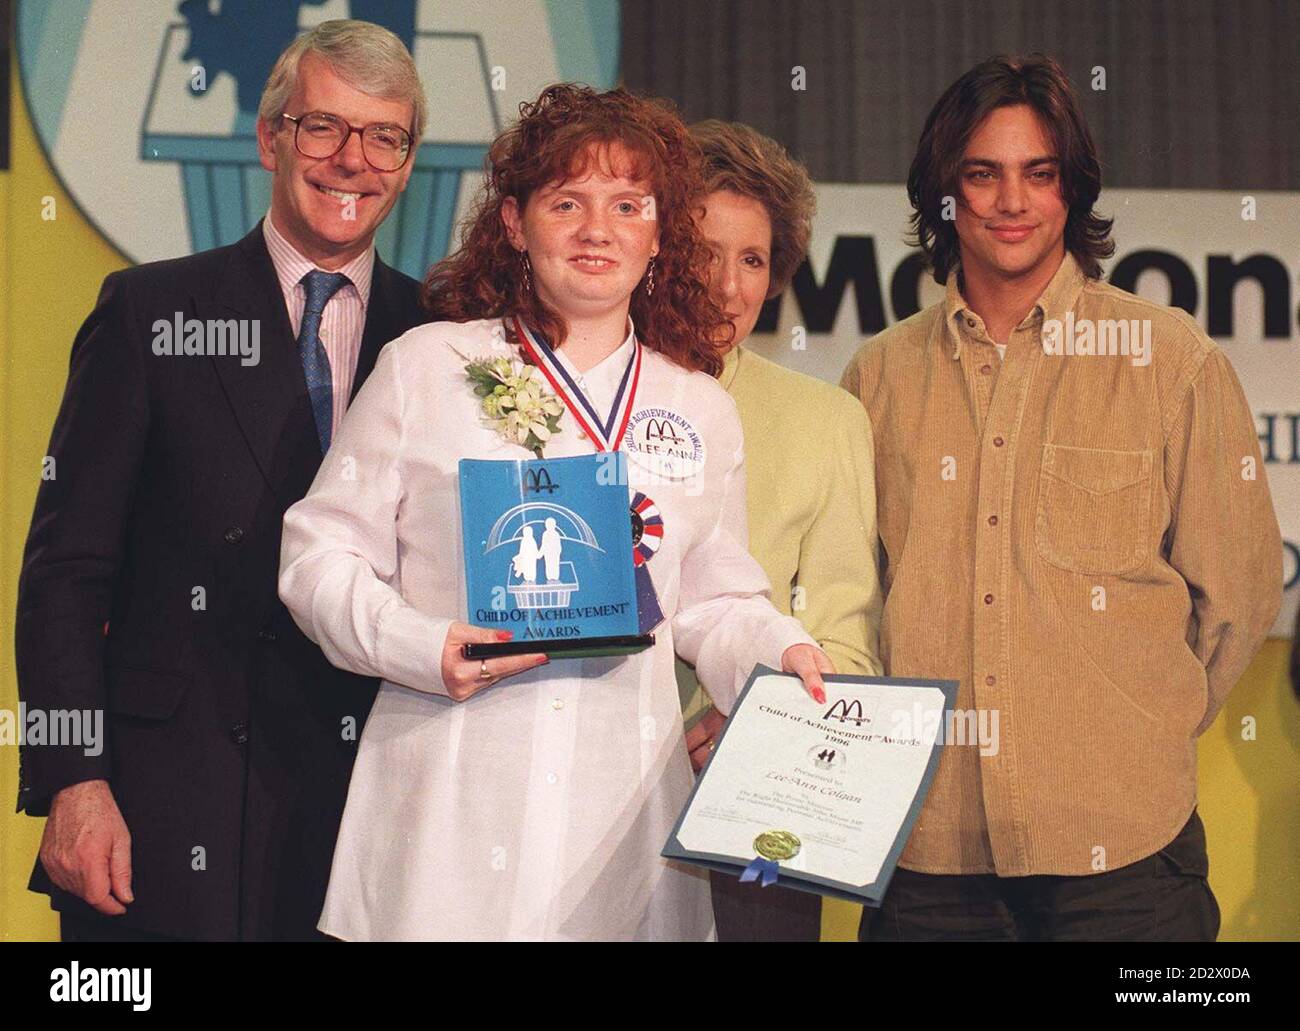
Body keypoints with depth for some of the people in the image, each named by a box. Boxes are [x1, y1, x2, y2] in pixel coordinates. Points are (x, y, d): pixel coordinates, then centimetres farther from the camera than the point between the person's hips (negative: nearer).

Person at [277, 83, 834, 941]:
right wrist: (424, 648, -12)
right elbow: (321, 557, 4)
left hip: (626, 806, 3)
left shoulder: (702, 411, 14)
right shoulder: (424, 369, 5)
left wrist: (779, 652, -2)